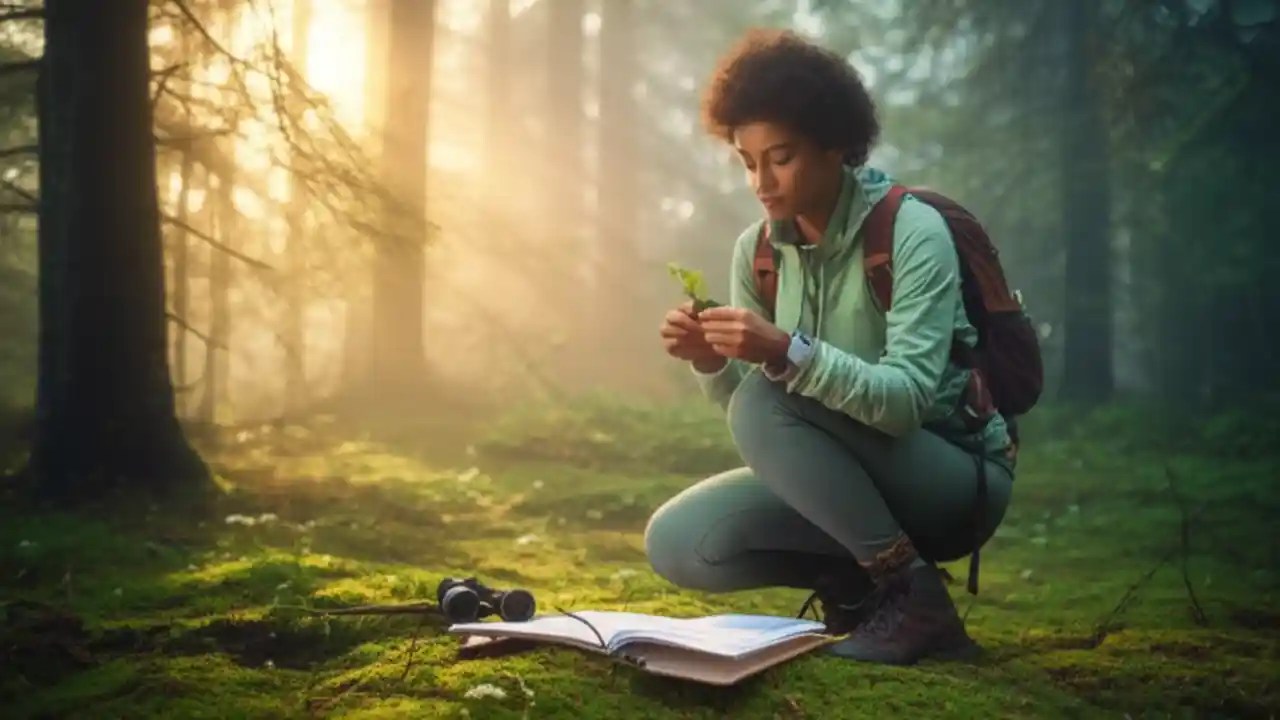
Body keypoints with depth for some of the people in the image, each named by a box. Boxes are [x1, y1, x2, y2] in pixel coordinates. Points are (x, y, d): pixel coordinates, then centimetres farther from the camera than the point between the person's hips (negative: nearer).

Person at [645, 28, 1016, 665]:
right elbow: (740, 400, 3)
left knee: (766, 400, -29)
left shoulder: (911, 231, -19)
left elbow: (907, 400, -28)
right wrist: (709, 363, -19)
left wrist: (789, 354, -41)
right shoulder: (757, 249, -1)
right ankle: (857, 578, 4)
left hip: (955, 481, -6)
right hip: (843, 485, 6)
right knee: (675, 544, -14)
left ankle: (911, 595, -18)